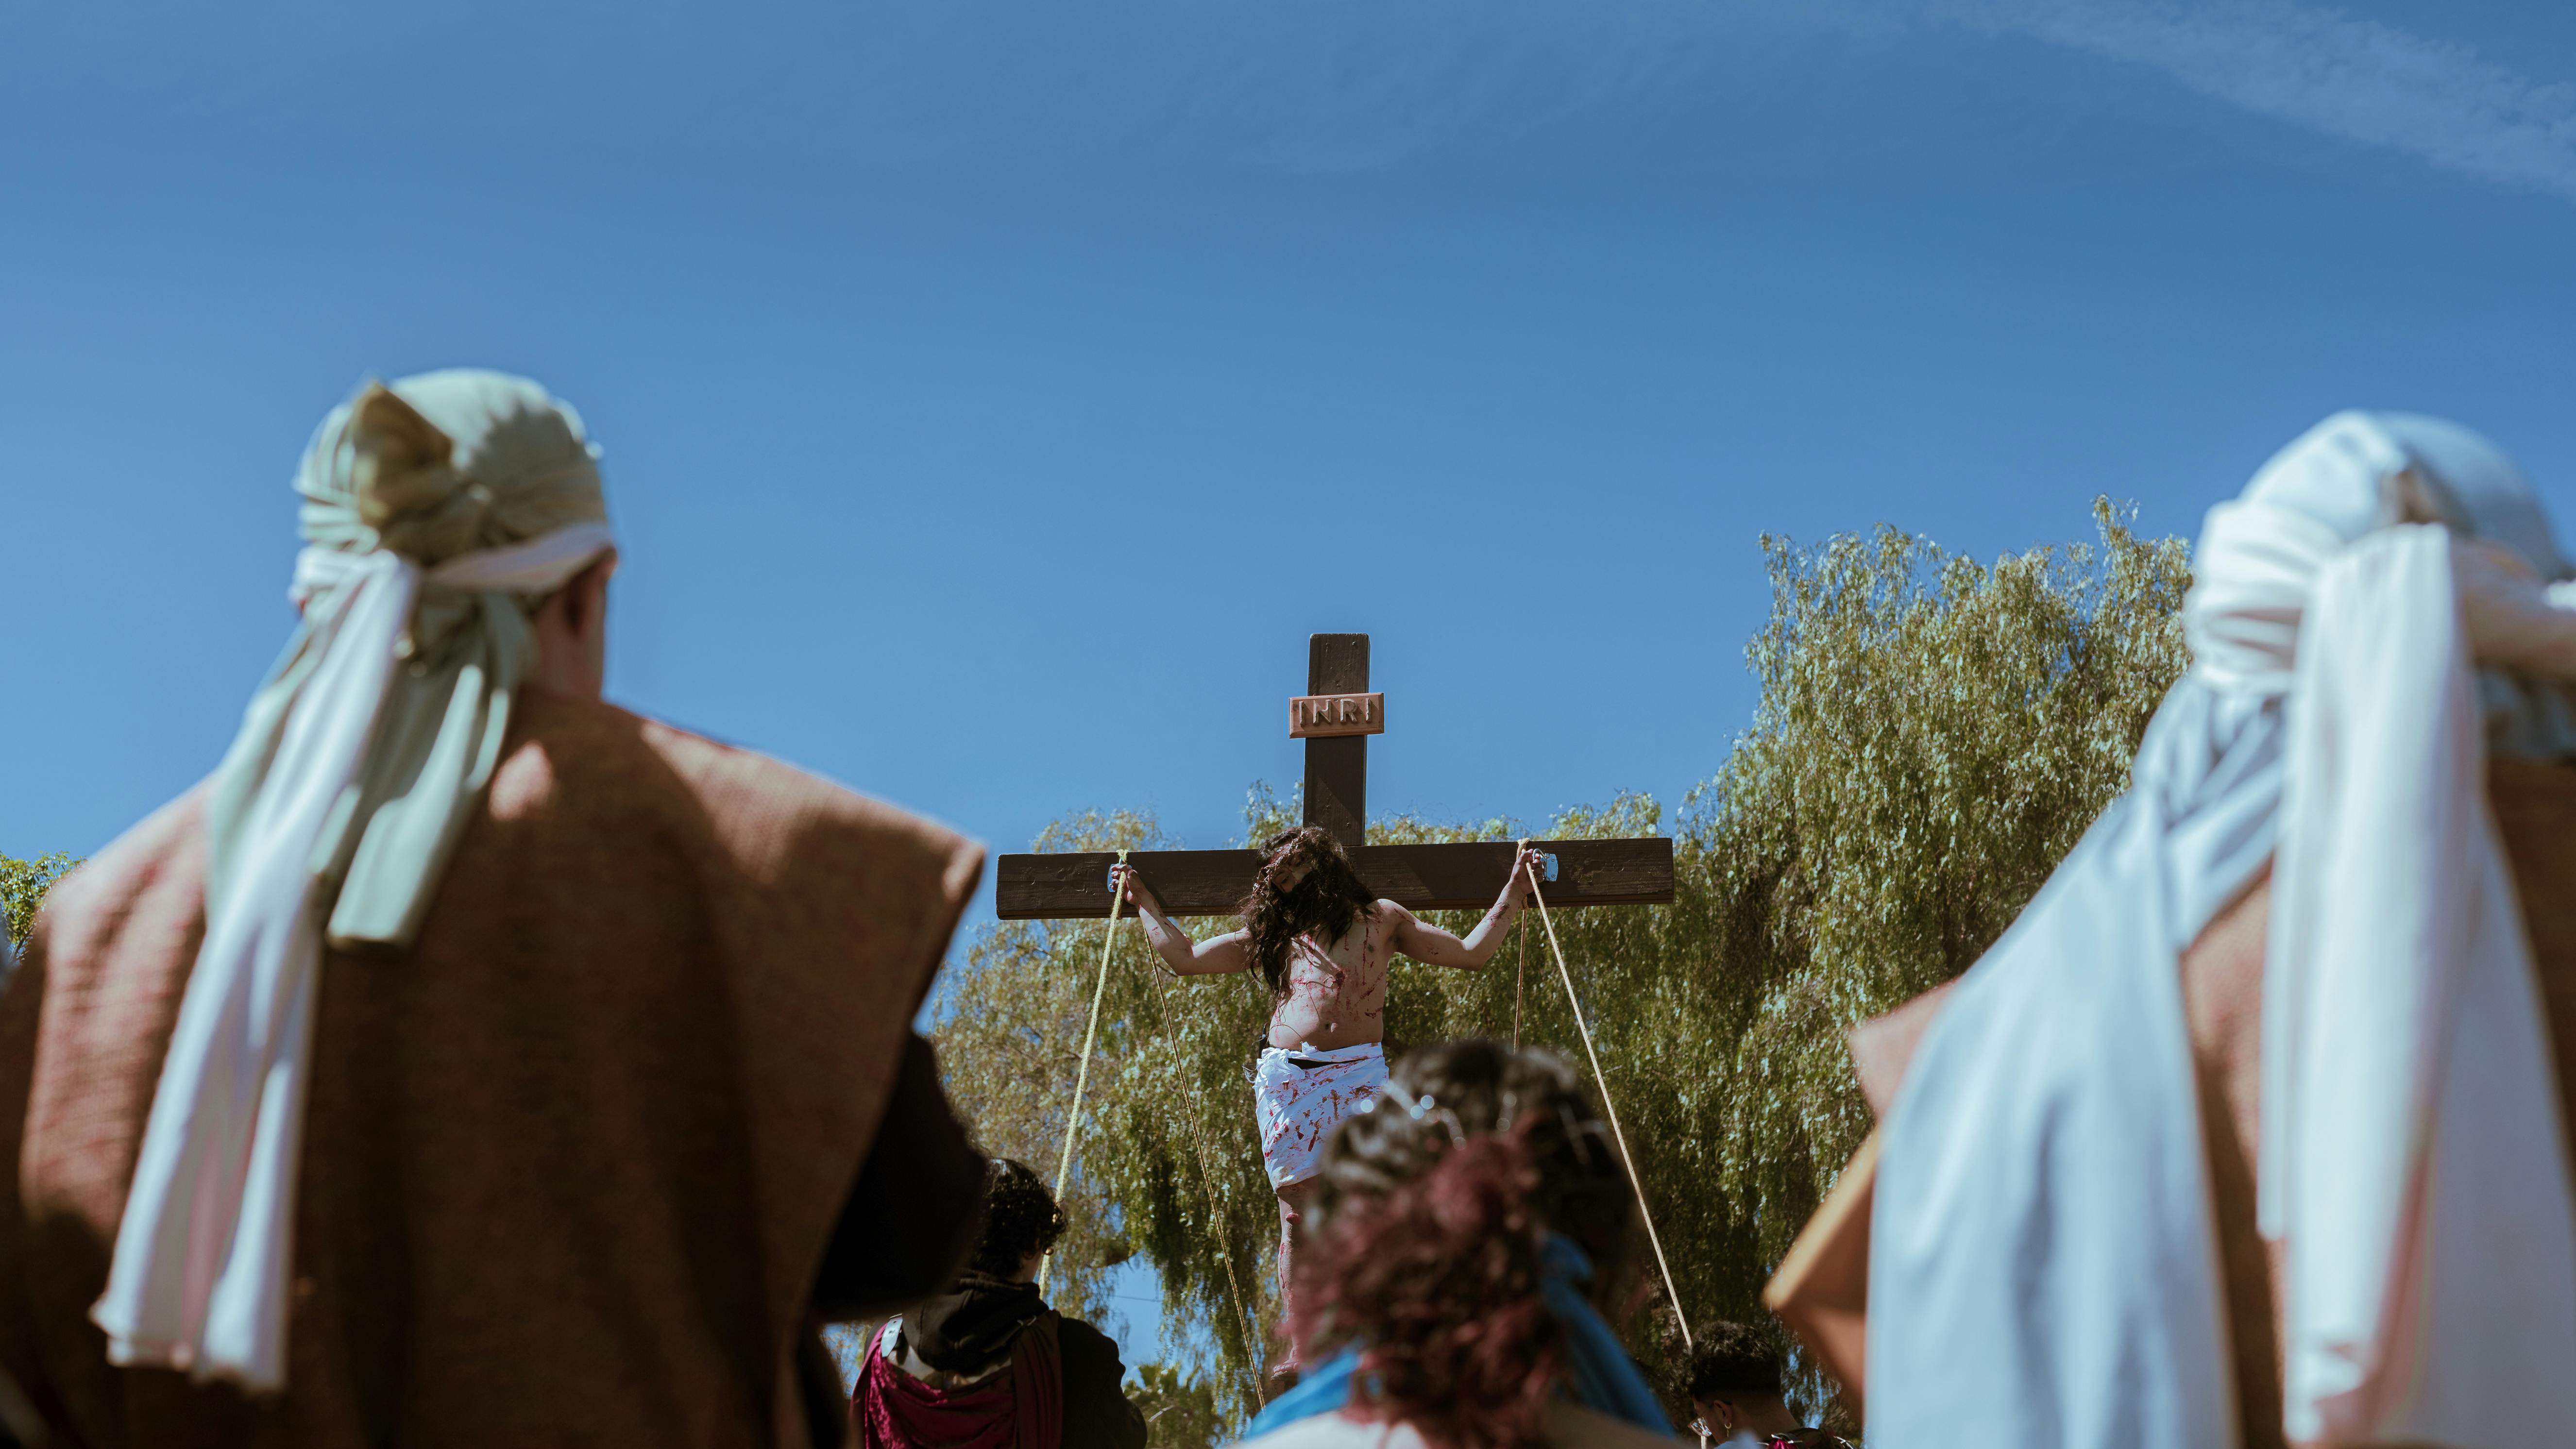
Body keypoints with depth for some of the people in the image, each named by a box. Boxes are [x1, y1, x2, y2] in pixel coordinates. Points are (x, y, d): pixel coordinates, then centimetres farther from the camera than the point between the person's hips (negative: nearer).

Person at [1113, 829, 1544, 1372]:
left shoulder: (1382, 919, 20)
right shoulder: (1275, 932, 24)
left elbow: (1472, 953, 21)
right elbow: (1183, 957, 27)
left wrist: (1514, 890, 21)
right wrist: (1143, 901, 32)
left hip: (1360, 1072, -2)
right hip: (1286, 1076, 2)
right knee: (1298, 1212, -4)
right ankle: (1300, 1345, -5)